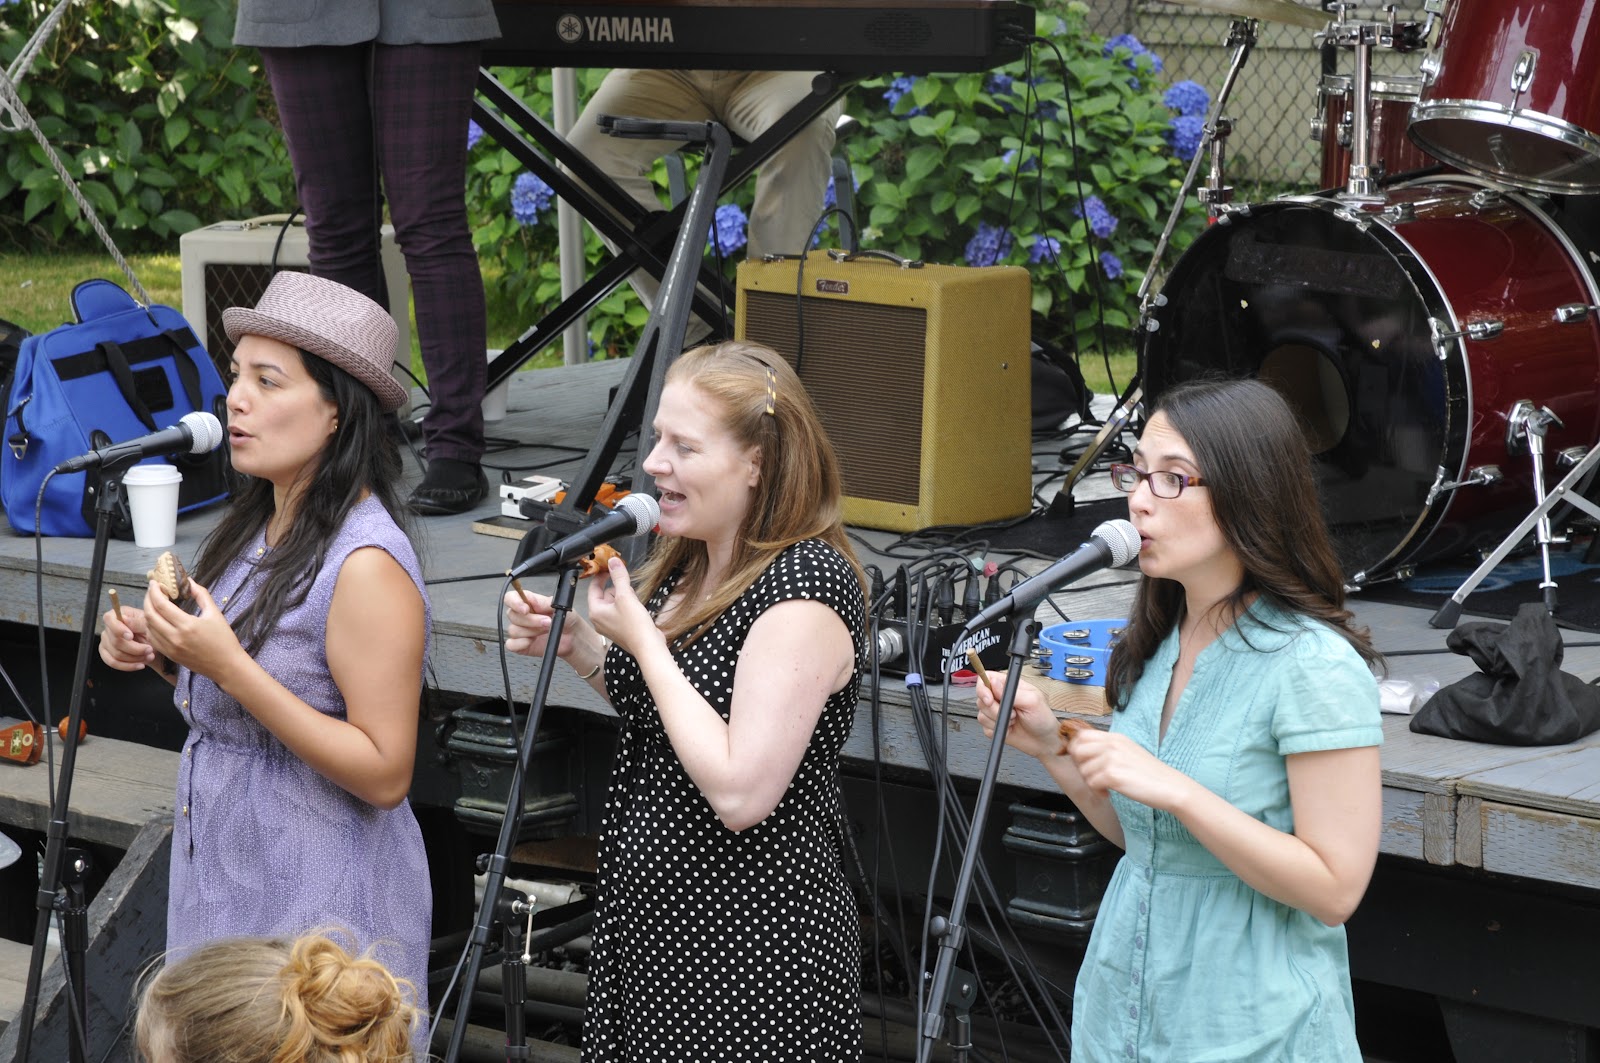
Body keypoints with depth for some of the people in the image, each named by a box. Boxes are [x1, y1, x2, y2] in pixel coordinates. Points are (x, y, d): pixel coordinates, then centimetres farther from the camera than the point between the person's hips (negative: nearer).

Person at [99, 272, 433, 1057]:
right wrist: (163, 656, -3)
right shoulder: (258, 526, 6)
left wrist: (228, 666, -27)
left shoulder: (366, 565, -20)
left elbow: (384, 774, -23)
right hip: (223, 874, 8)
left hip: (317, 898, -8)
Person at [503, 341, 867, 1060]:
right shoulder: (690, 565, 6)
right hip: (649, 921, 9)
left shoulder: (805, 587, -21)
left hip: (753, 951, -9)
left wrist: (641, 637, -20)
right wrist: (575, 645, 4)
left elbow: (740, 792, -27)